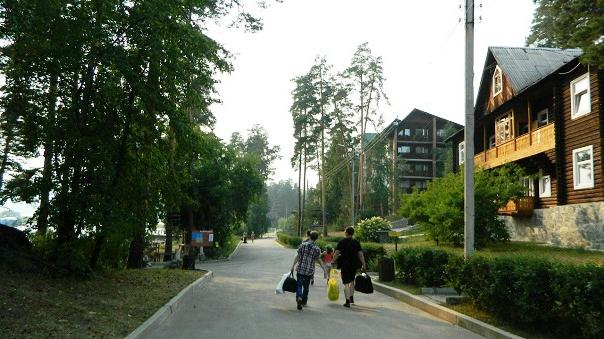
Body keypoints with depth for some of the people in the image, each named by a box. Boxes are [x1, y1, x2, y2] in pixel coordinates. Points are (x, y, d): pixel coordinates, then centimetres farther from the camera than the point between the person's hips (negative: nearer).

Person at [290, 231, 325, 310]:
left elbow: (297, 256, -5)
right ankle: (304, 302, 24)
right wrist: (324, 269, 13)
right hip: (309, 271, 0)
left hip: (300, 269, 0)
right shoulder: (317, 249, -6)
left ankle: (299, 297, -21)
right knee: (306, 286, 15)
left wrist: (293, 266, -1)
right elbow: (318, 260, 1)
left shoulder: (302, 245, -4)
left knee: (299, 284, 5)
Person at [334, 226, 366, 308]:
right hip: (354, 265, 3)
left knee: (346, 283, 0)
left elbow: (337, 253, -10)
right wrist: (363, 265, 0)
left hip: (344, 264, -3)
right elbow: (360, 254, -4)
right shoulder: (356, 242, 0)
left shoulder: (342, 242, -6)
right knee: (352, 281, 23)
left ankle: (347, 301, -7)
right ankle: (351, 298, 34)